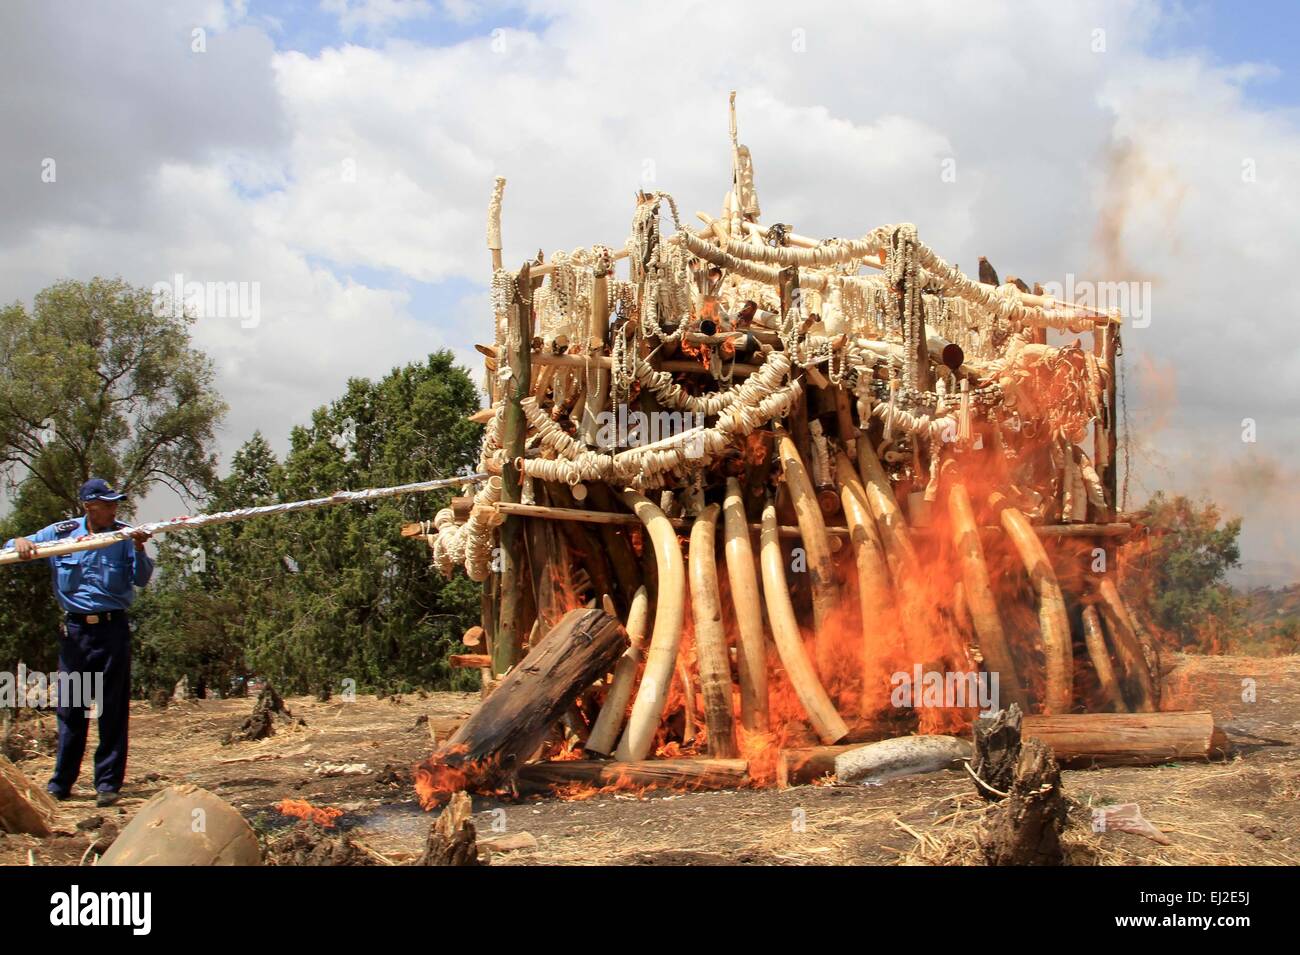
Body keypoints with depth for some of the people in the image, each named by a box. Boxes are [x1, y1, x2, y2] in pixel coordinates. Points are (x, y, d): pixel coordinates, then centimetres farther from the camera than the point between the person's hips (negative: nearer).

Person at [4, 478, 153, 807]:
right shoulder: (60, 533, 2)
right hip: (75, 629, 1)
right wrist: (20, 543, -15)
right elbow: (13, 548, 8)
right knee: (70, 708, 7)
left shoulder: (125, 535, -1)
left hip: (113, 628, -1)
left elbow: (142, 578, -8)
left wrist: (139, 550, -26)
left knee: (113, 709, 2)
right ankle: (61, 783, 16)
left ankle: (109, 783, 8)